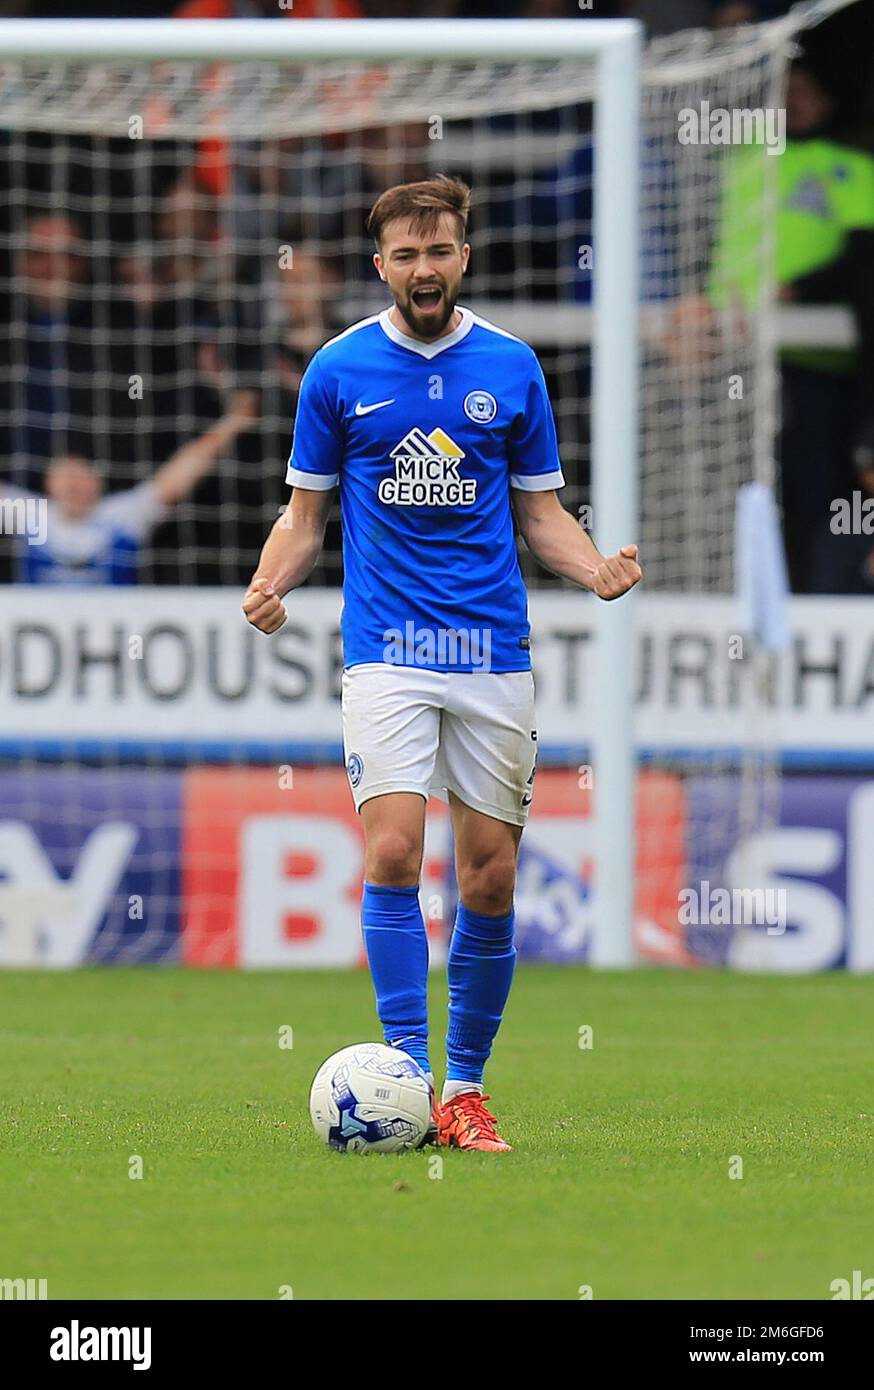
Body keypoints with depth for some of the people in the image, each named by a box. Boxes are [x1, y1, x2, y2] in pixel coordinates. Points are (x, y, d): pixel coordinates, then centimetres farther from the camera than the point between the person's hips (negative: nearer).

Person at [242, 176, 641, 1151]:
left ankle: (466, 1087, 14)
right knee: (393, 853, -16)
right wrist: (269, 584, -12)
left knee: (490, 881, 2)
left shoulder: (511, 367, 6)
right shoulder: (339, 369, 3)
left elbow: (540, 513, 11)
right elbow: (306, 513, 8)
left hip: (494, 657, 2)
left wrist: (596, 570, -9)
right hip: (387, 654, -2)